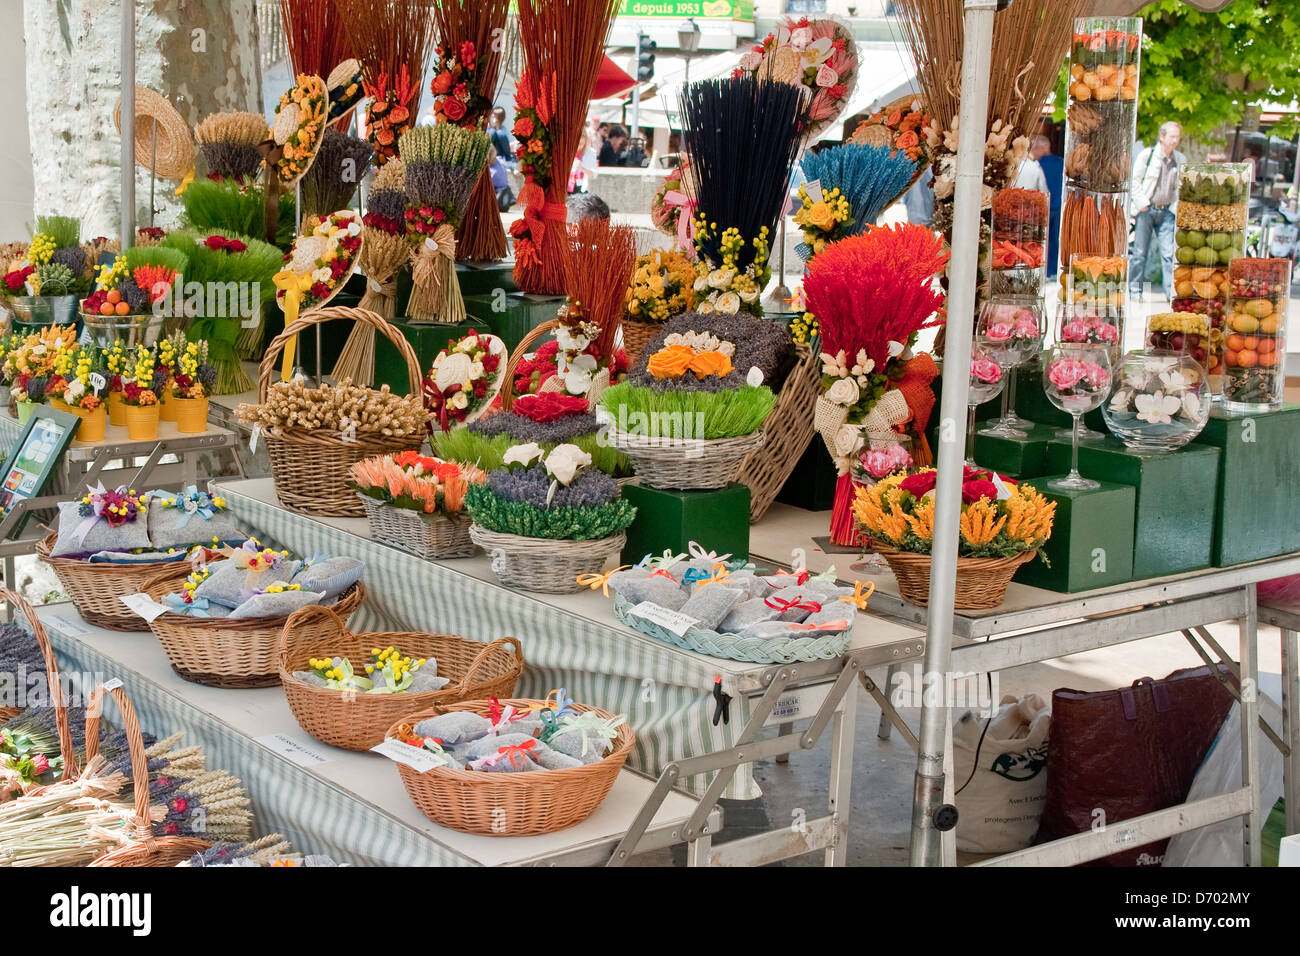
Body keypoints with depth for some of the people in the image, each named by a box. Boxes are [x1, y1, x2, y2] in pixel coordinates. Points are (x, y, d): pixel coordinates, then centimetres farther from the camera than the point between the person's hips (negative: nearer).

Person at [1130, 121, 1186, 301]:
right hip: (1146, 210, -3)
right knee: (1140, 251, 0)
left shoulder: (1181, 160, 8)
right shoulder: (1147, 155, -4)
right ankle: (1135, 289, 9)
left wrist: (1176, 206, 5)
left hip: (1166, 212, 3)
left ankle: (1171, 290, -4)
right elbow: (1135, 180, -2)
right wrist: (1142, 203, -9)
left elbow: (1181, 186, 17)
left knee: (1169, 252, -5)